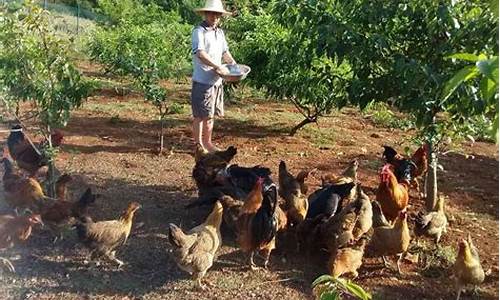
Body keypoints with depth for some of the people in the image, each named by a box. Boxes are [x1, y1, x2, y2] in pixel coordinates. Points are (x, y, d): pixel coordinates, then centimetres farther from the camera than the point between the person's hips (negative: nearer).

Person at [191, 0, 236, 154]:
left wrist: (234, 64, 5)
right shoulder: (199, 31, -12)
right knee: (200, 115, 1)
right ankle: (198, 145, 11)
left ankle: (208, 143, 28)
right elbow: (201, 54, -24)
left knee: (211, 114, 16)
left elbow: (225, 51, 21)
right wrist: (218, 66, -30)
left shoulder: (219, 32, 14)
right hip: (202, 81, -8)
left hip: (217, 81, 8)